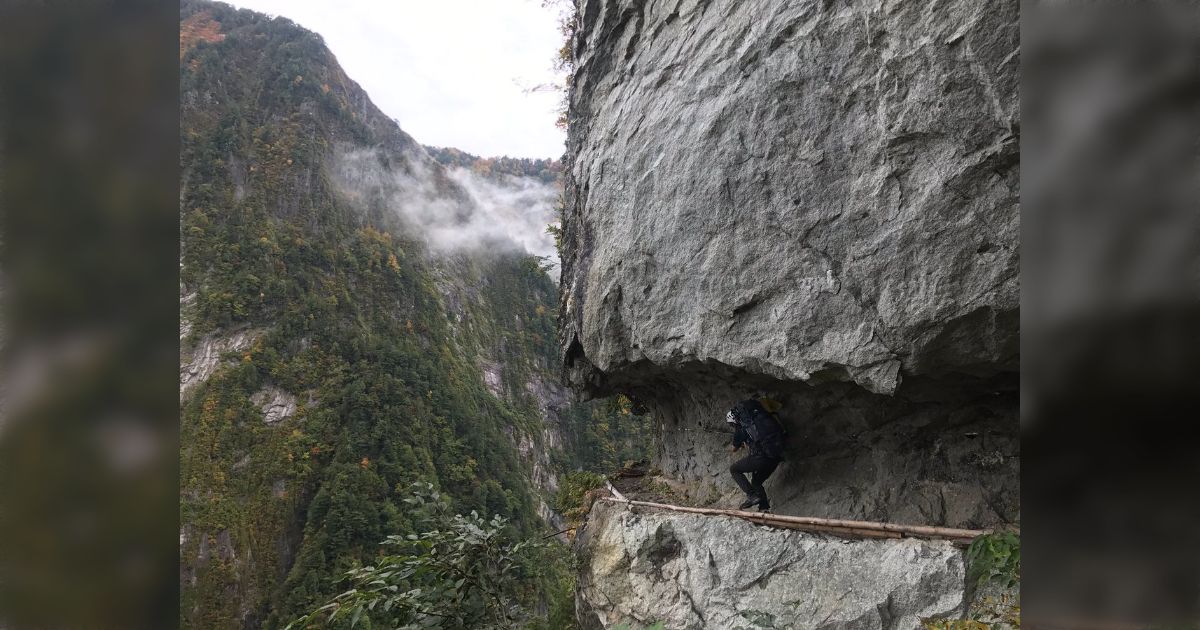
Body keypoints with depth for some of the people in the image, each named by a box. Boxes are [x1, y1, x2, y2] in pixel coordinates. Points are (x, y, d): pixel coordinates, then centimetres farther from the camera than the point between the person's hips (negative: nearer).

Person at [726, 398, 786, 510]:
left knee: (734, 469, 11)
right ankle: (765, 507, 16)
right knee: (756, 482, 26)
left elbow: (734, 449, 17)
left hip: (762, 456, -7)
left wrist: (731, 446, 41)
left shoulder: (741, 428, 1)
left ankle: (752, 495, -2)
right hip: (777, 456, 7)